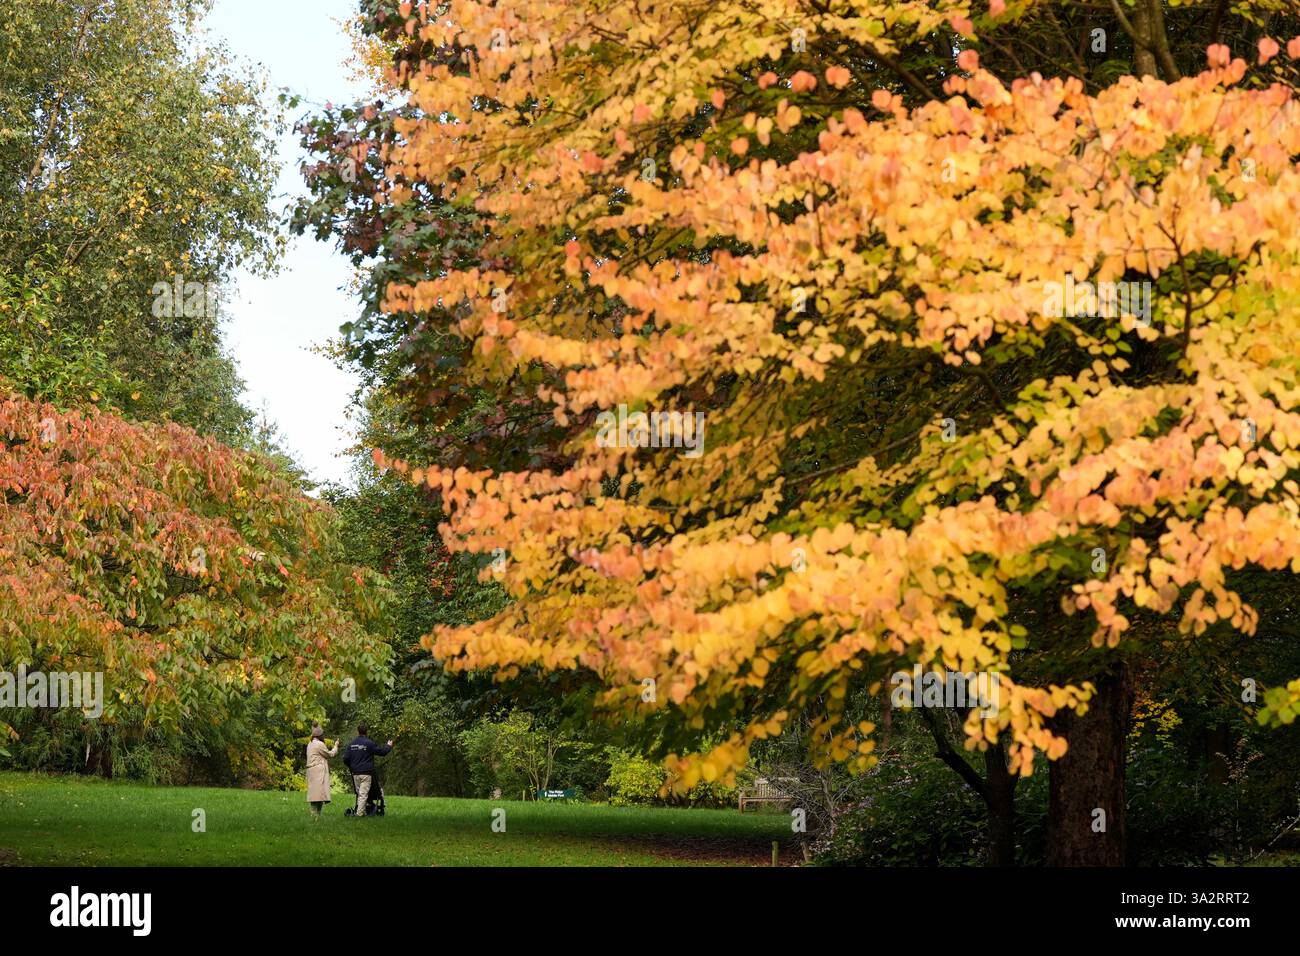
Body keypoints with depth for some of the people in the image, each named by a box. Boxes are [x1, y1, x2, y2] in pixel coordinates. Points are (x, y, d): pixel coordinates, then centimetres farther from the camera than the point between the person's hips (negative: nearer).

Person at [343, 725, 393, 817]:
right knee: (363, 793, -4)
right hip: (366, 773, -4)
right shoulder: (369, 743, -9)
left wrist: (351, 767, 27)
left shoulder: (351, 744, 5)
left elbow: (345, 759, 7)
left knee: (359, 793, 15)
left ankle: (361, 810, 16)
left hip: (355, 773, 4)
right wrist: (388, 746, 18)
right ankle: (360, 812, -9)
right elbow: (382, 752, -3)